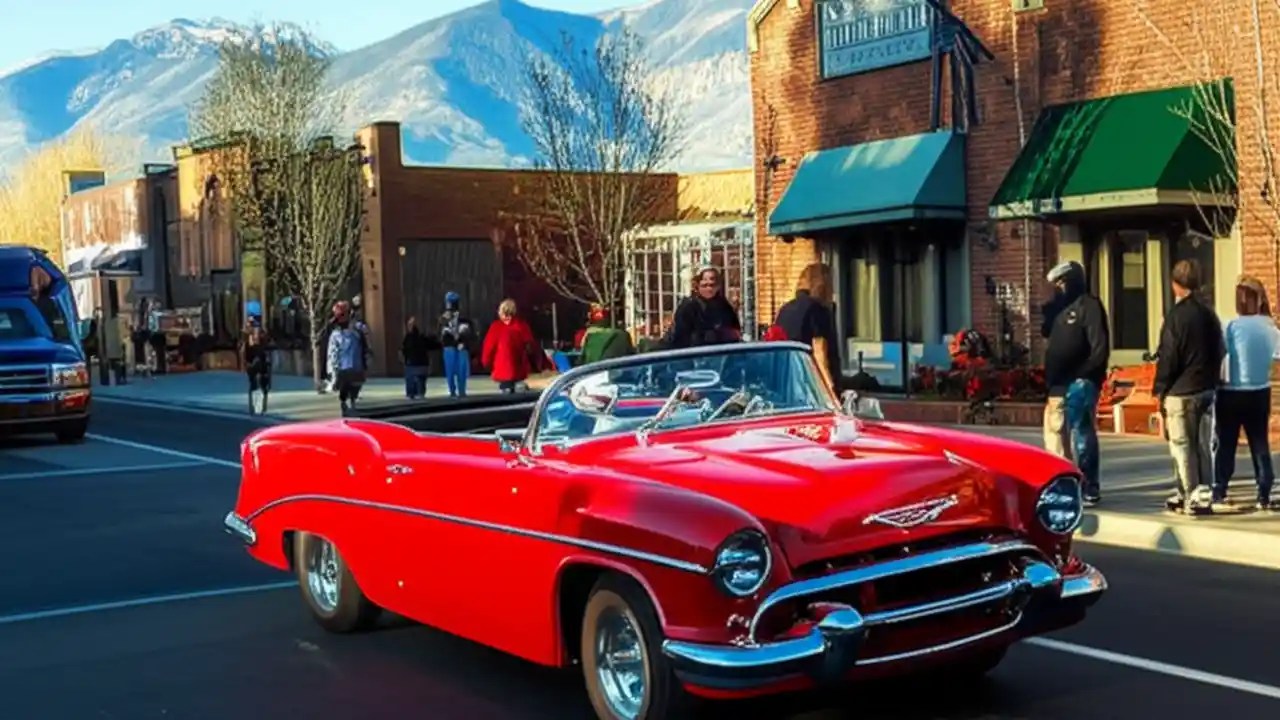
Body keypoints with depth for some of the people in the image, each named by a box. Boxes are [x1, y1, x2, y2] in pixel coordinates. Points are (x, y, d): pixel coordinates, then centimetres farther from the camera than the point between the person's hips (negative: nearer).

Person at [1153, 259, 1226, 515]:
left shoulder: (1176, 315, -14)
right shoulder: (1209, 314, 6)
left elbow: (1168, 357, -14)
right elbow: (1221, 351, 12)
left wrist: (1160, 388, -5)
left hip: (1180, 392, -6)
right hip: (1207, 390, 6)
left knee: (1182, 447, 0)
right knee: (1203, 445, 12)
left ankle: (1188, 498, 1)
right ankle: (1204, 496, 14)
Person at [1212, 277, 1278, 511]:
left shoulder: (1233, 326, -13)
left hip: (1232, 394, -3)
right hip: (1260, 393, 3)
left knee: (1226, 445, 5)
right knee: (1260, 443, 11)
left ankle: (1219, 494, 6)